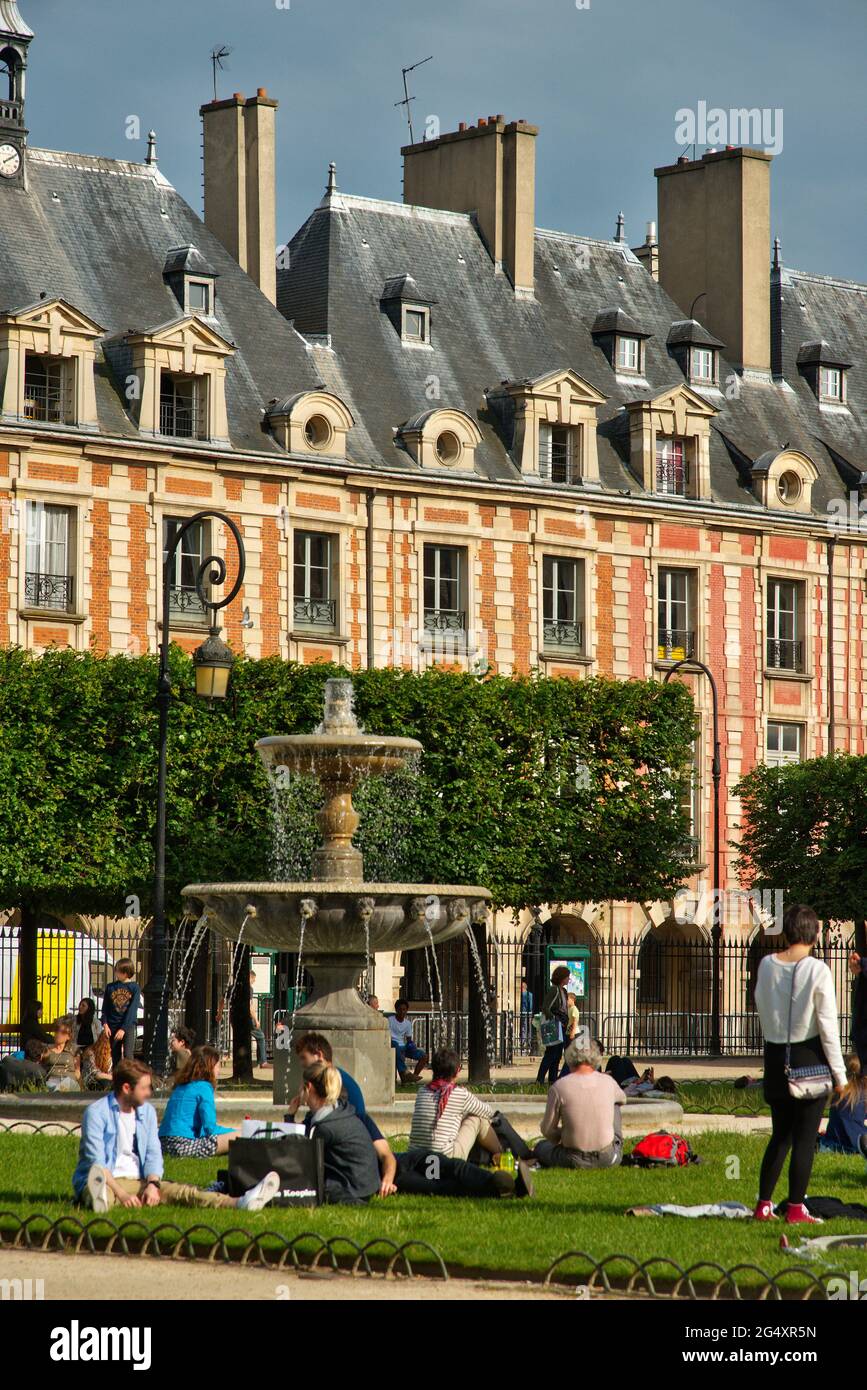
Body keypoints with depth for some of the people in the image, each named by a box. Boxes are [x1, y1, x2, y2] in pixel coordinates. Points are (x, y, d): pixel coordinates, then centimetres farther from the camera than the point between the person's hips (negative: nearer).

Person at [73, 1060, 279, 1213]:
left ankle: (239, 1203, -37)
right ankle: (99, 1198, -80)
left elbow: (153, 1153, 7)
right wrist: (121, 1194, -29)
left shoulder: (147, 1111, 13)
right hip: (108, 1182, -5)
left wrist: (152, 1184, -15)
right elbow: (96, 1160, -16)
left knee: (181, 1192, -17)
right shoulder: (96, 1113, -7)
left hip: (138, 1182, 5)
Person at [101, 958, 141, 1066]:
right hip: (113, 1027, 3)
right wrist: (105, 1024, -7)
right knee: (115, 1057, 7)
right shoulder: (110, 987, 7)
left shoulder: (134, 988, -2)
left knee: (128, 1056, -13)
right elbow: (105, 1008, 8)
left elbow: (132, 1010, -8)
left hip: (128, 1025, -3)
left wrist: (123, 1028, -15)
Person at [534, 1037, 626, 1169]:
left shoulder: (559, 1087, -11)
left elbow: (547, 1131, -2)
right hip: (610, 1160, 1)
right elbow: (622, 1099, 24)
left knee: (541, 1146, 32)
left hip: (574, 1161, -1)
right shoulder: (608, 1081, -3)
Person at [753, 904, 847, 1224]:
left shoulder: (766, 966, -1)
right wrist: (838, 1073, -5)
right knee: (805, 1138, 3)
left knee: (780, 1135, 16)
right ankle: (795, 1207, 3)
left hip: (775, 1056, 4)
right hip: (809, 1056, -4)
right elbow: (828, 1025, -11)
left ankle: (764, 1204, 15)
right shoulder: (817, 970, -13)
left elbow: (761, 1008, 9)